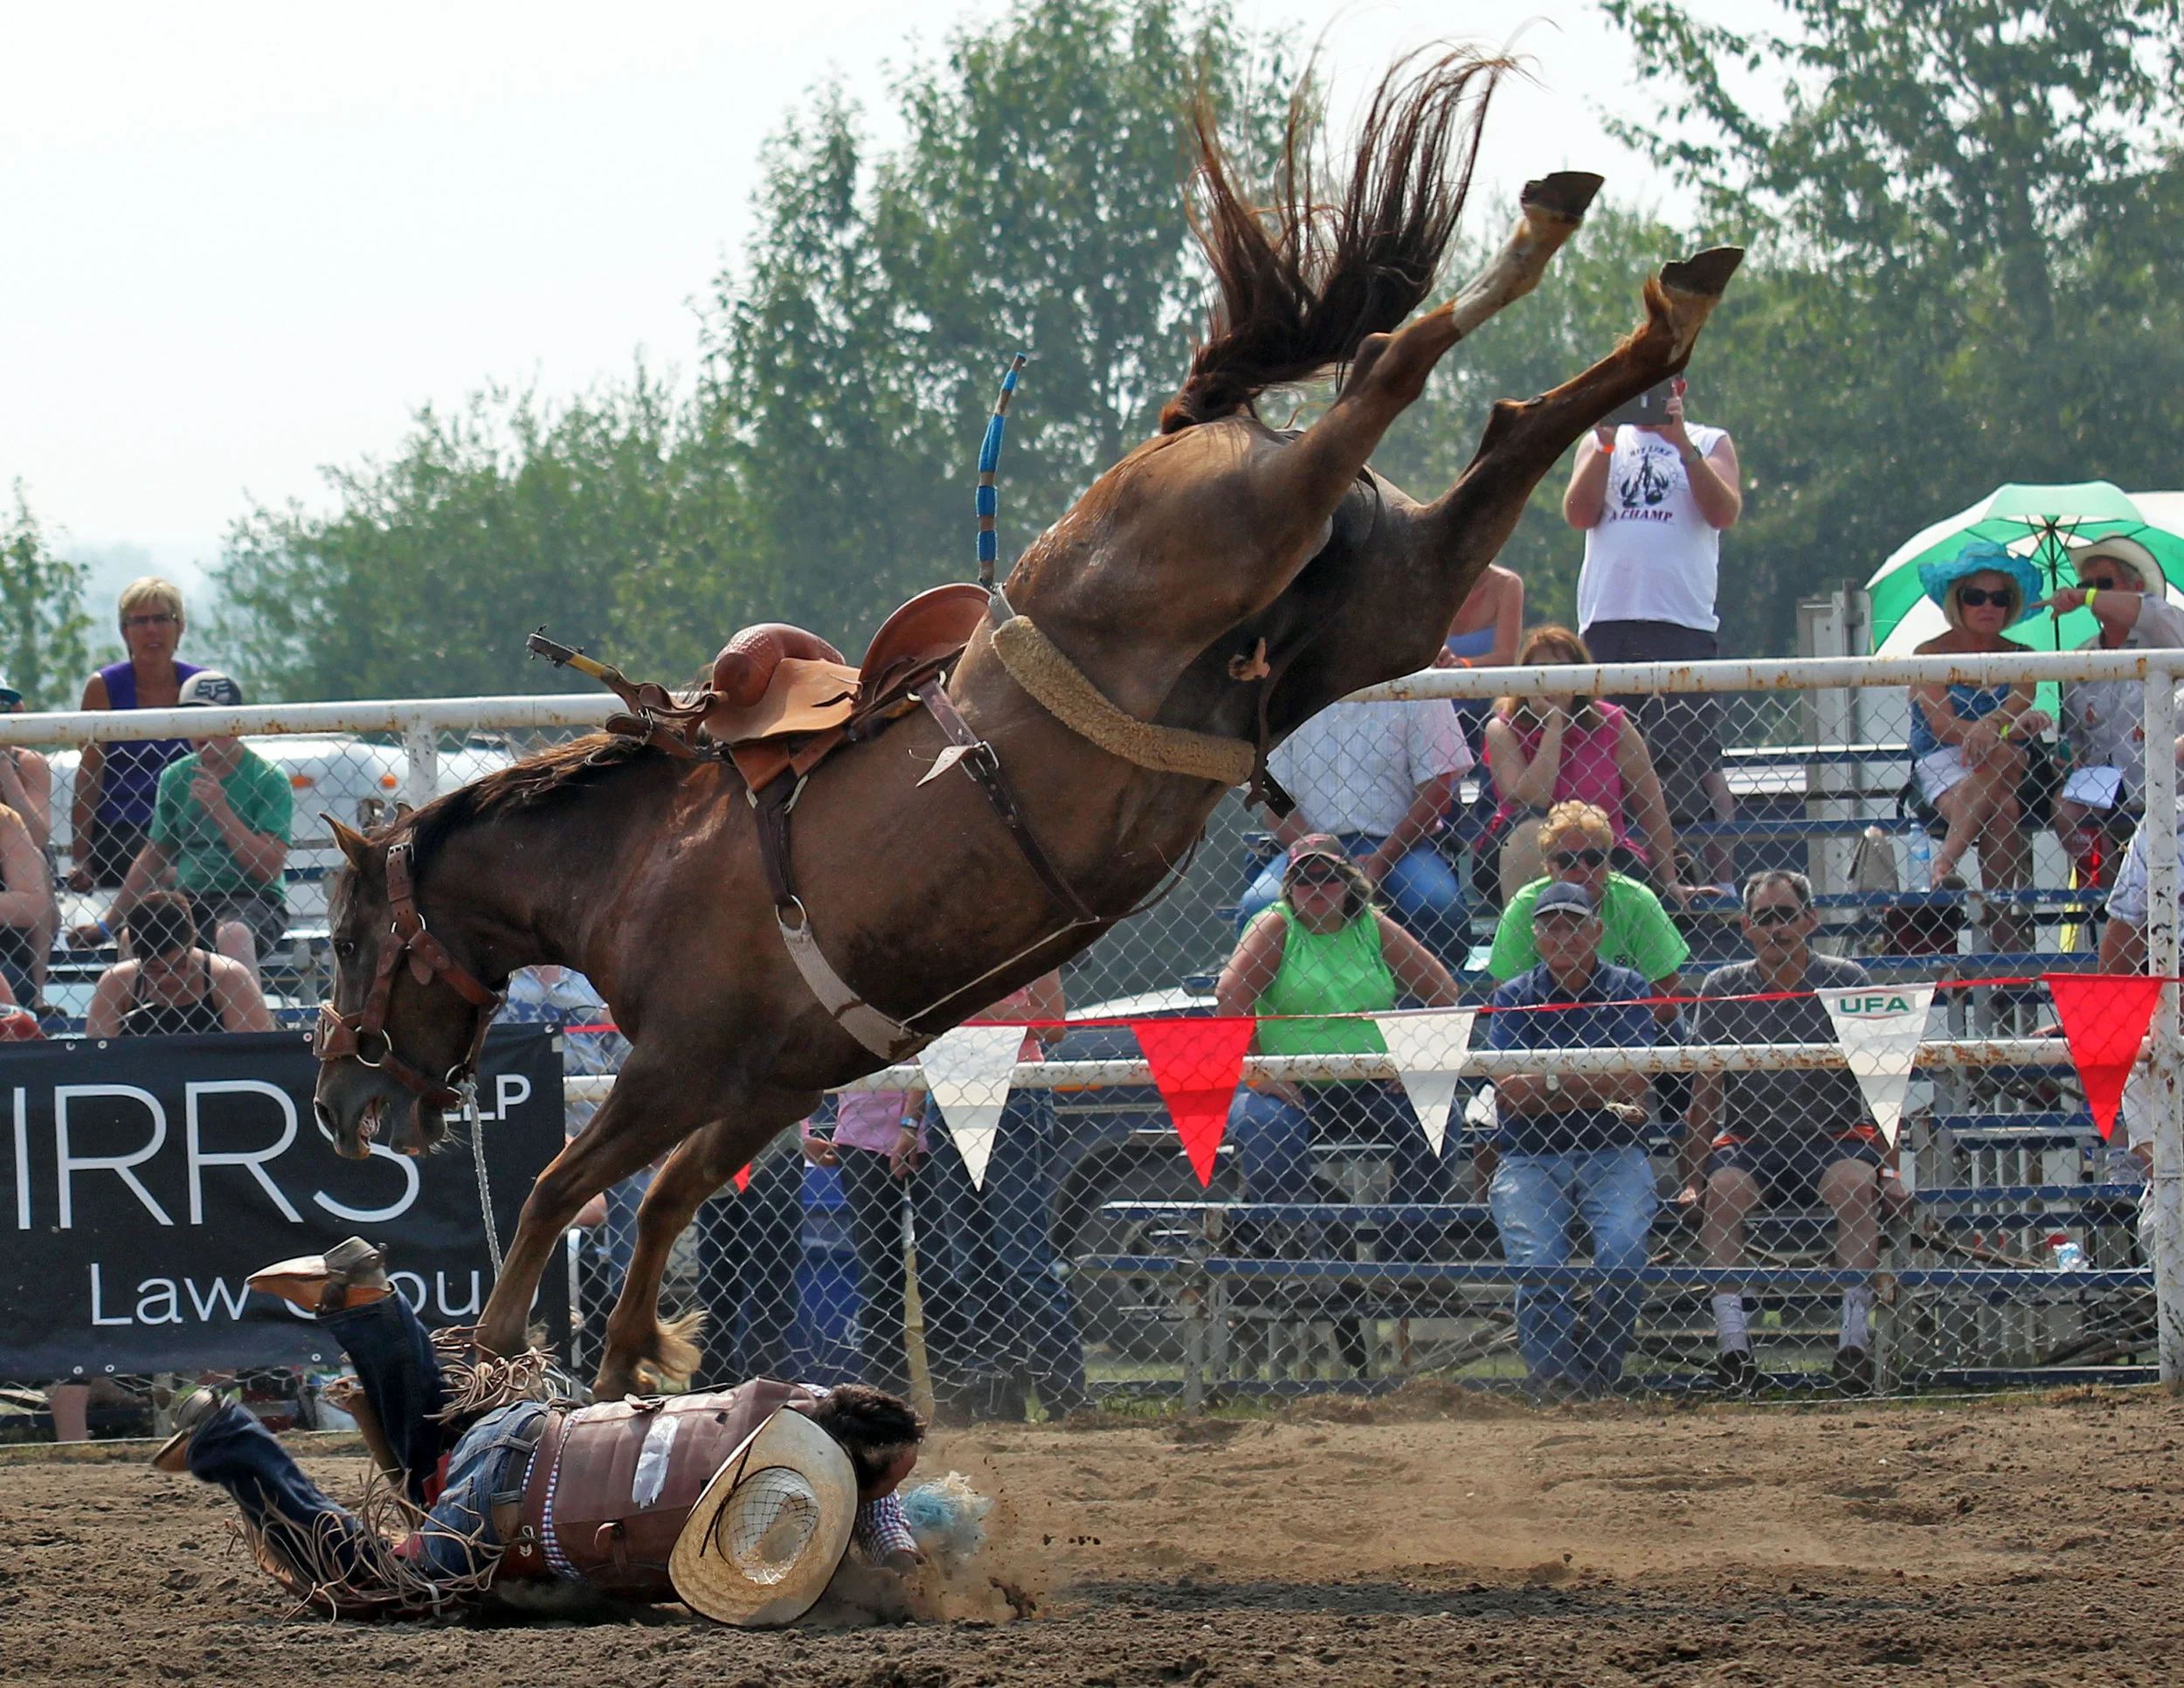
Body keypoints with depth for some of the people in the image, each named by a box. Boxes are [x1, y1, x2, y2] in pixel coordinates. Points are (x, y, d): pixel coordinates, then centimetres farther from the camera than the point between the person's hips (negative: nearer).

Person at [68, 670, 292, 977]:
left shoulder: (268, 779, -2)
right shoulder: (175, 777, 14)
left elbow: (270, 869, -11)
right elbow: (153, 857, 24)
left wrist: (220, 808, -17)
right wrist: (107, 924, 24)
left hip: (254, 901, -4)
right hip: (188, 900, 4)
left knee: (233, 934, -39)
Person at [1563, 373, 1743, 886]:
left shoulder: (1709, 444, 14)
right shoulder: (1599, 443, 20)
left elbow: (1724, 513, -3)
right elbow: (1578, 513, 5)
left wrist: (1682, 444, -10)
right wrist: (1606, 444, -5)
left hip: (1684, 625, -3)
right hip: (1607, 625, 3)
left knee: (1697, 765, -9)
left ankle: (1722, 879, -9)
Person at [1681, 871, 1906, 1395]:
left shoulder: (1845, 982, 1)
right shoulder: (1722, 989, 4)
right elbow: (1704, 1096, 4)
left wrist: (1887, 1165, -11)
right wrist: (1692, 1179, -3)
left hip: (1832, 1137, -1)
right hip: (1748, 1141, 1)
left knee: (1858, 1184, -33)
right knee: (1722, 1188, -31)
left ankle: (1855, 1337, -36)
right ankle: (1732, 1344, -36)